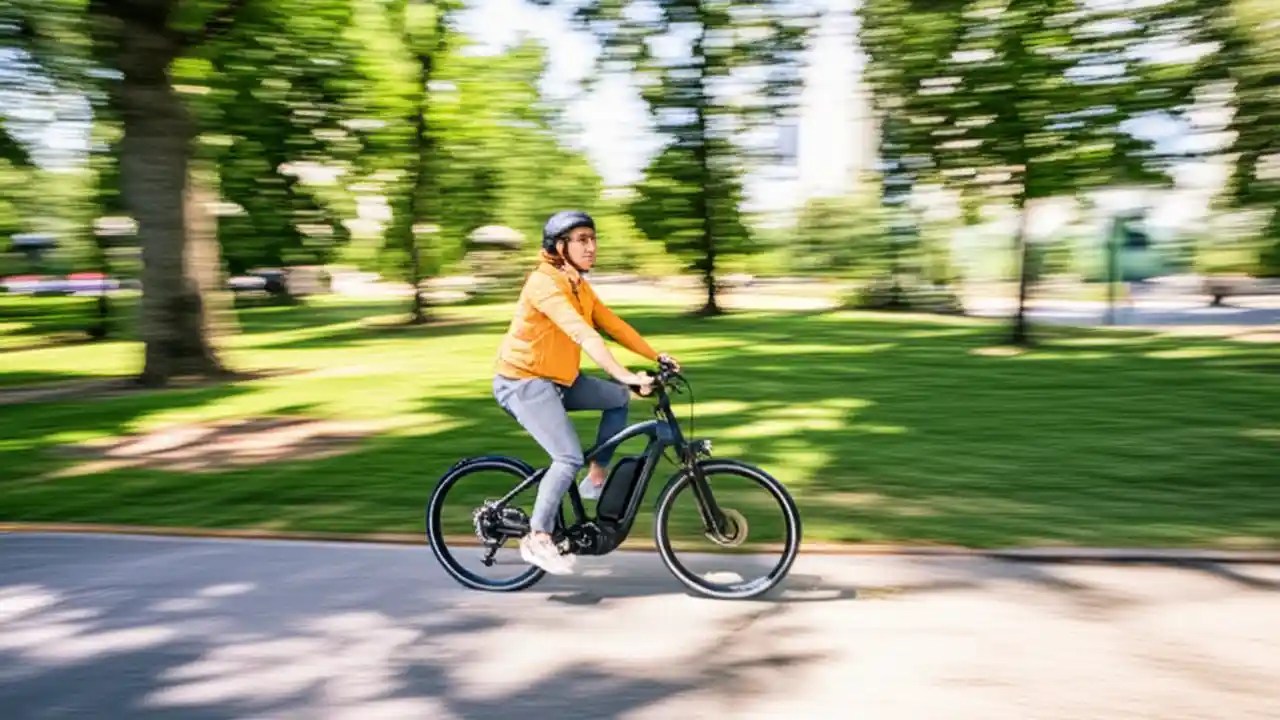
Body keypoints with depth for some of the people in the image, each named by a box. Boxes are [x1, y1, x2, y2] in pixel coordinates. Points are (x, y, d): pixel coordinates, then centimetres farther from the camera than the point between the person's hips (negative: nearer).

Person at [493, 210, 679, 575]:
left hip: (558, 379, 9)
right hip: (523, 381, -9)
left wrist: (658, 356, -4)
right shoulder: (544, 283, -23)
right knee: (570, 458, -20)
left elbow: (613, 325, 4)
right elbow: (582, 334, -35)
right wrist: (624, 375, -42)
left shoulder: (580, 286, 7)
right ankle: (537, 539, -7)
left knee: (619, 399, 4)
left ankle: (596, 479, 14)